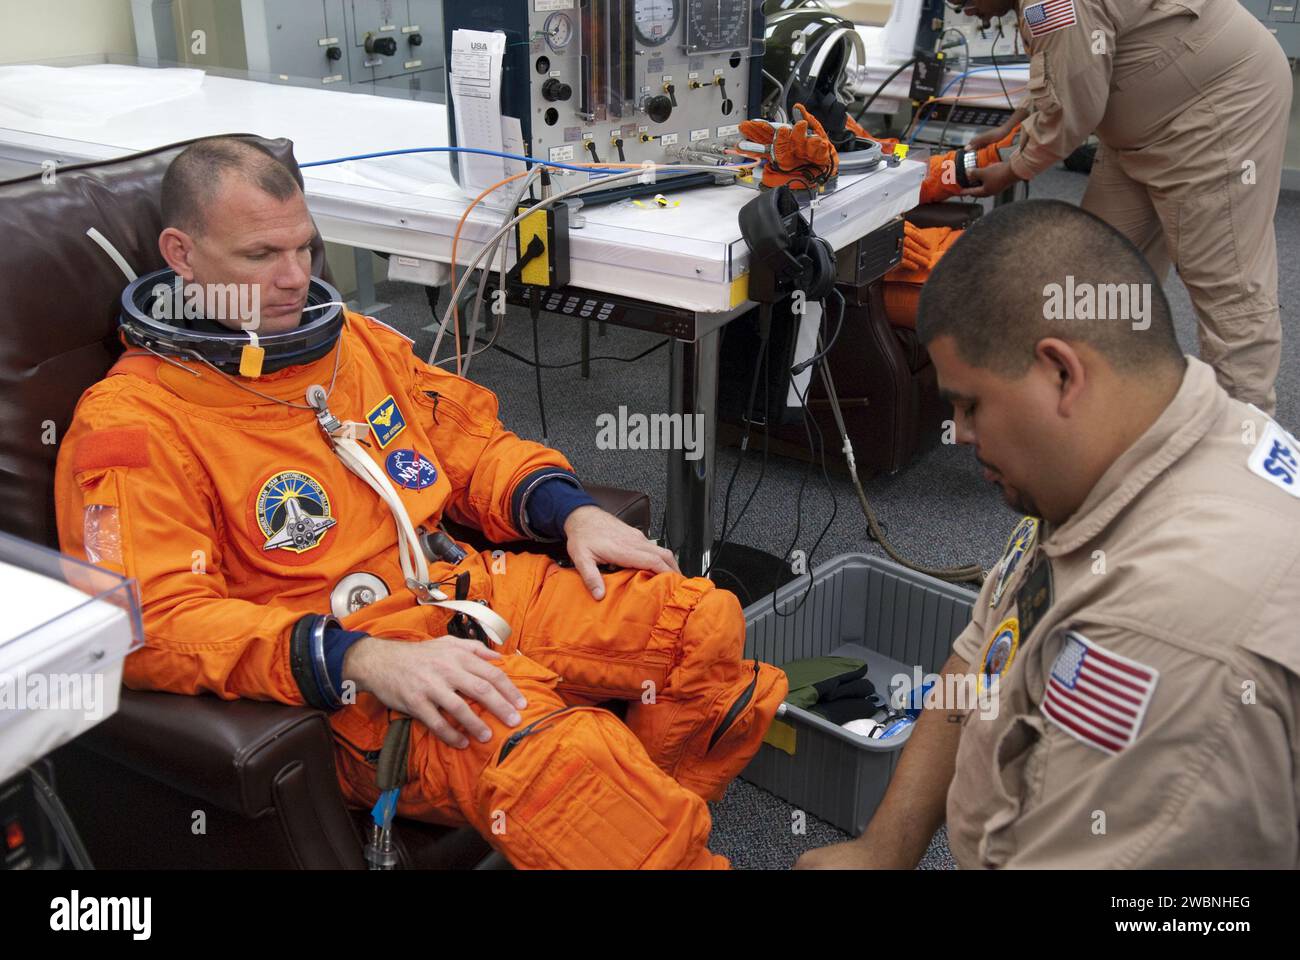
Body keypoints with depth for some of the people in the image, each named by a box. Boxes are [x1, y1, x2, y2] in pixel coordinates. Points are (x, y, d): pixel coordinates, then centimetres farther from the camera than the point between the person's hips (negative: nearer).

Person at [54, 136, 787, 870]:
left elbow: (470, 444, 23)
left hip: (466, 585, 8)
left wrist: (574, 511, 3)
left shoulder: (357, 339, 16)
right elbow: (155, 621, -17)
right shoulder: (133, 422, -6)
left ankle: (653, 830, 11)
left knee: (706, 624, -6)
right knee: (559, 754, -35)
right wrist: (364, 660, -28)